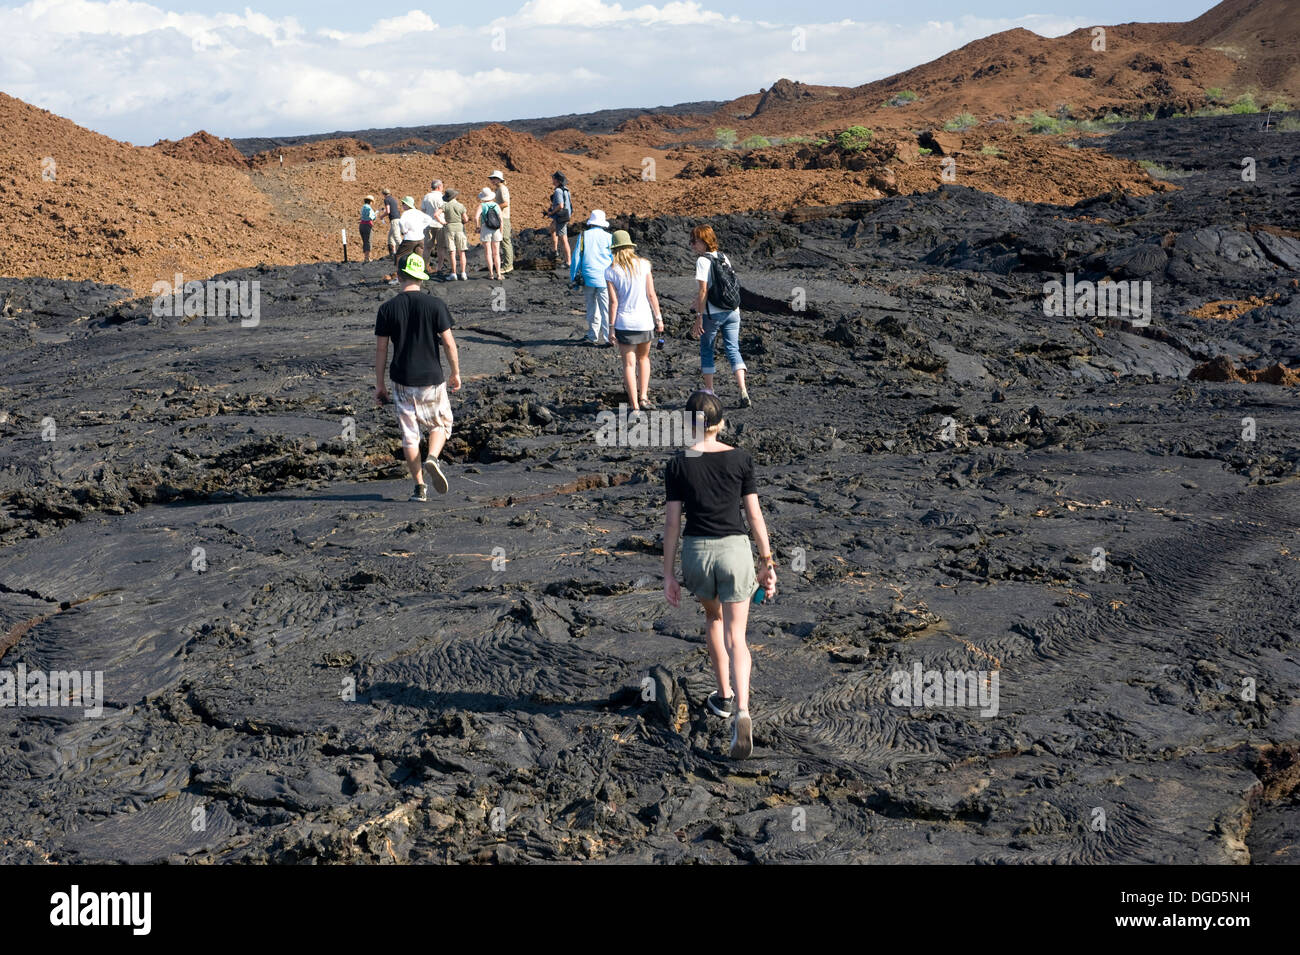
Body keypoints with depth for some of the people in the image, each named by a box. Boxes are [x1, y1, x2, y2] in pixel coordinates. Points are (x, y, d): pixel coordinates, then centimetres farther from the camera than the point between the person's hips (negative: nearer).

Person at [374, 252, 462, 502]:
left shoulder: (387, 309, -4)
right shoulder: (435, 305, -8)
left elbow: (381, 349, -1)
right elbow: (449, 343, -6)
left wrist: (379, 384, 8)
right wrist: (455, 373, 9)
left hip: (402, 382, 1)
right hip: (432, 379, 0)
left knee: (409, 434, 9)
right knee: (440, 423, 19)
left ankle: (419, 487, 8)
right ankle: (432, 458, -8)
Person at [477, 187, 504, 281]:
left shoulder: (482, 205, -3)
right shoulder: (496, 205, 4)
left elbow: (477, 217, -16)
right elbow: (501, 219, -3)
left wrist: (478, 227, -2)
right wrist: (501, 231, 5)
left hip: (485, 230, -2)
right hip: (496, 231, 2)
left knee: (488, 253, 2)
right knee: (496, 254, 8)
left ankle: (491, 273, 0)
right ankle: (498, 273, 2)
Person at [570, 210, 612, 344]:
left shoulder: (583, 236, 3)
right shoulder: (608, 237, -2)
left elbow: (576, 257, 3)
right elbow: (614, 259, 1)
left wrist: (573, 278, 9)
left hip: (588, 278, 2)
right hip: (604, 278, -2)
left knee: (592, 308, 14)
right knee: (606, 309, 1)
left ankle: (593, 337, 18)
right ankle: (609, 337, -1)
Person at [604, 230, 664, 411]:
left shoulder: (611, 271, -6)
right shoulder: (643, 264, -3)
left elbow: (613, 302, -8)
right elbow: (651, 295, -2)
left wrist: (611, 328, -3)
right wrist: (659, 318, 6)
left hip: (624, 323, -2)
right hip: (645, 321, 2)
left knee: (629, 364, 3)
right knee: (643, 358, 23)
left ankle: (635, 406, 0)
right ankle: (643, 396, 14)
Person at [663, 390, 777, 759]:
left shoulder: (678, 465, -2)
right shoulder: (740, 459, -1)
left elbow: (672, 522, -2)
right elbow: (754, 514, -1)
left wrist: (668, 574, 2)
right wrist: (767, 562, 6)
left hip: (696, 551, 1)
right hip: (734, 549, -1)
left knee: (713, 616, 29)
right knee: (735, 638, 0)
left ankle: (724, 696, 36)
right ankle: (742, 712, -21)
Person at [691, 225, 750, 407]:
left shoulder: (703, 261, -10)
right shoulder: (725, 259, 10)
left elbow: (703, 291, -15)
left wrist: (699, 316, -12)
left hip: (712, 313, -5)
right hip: (732, 311, 6)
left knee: (706, 351, 10)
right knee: (733, 349, 5)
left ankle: (709, 391, 14)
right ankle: (743, 391, -10)